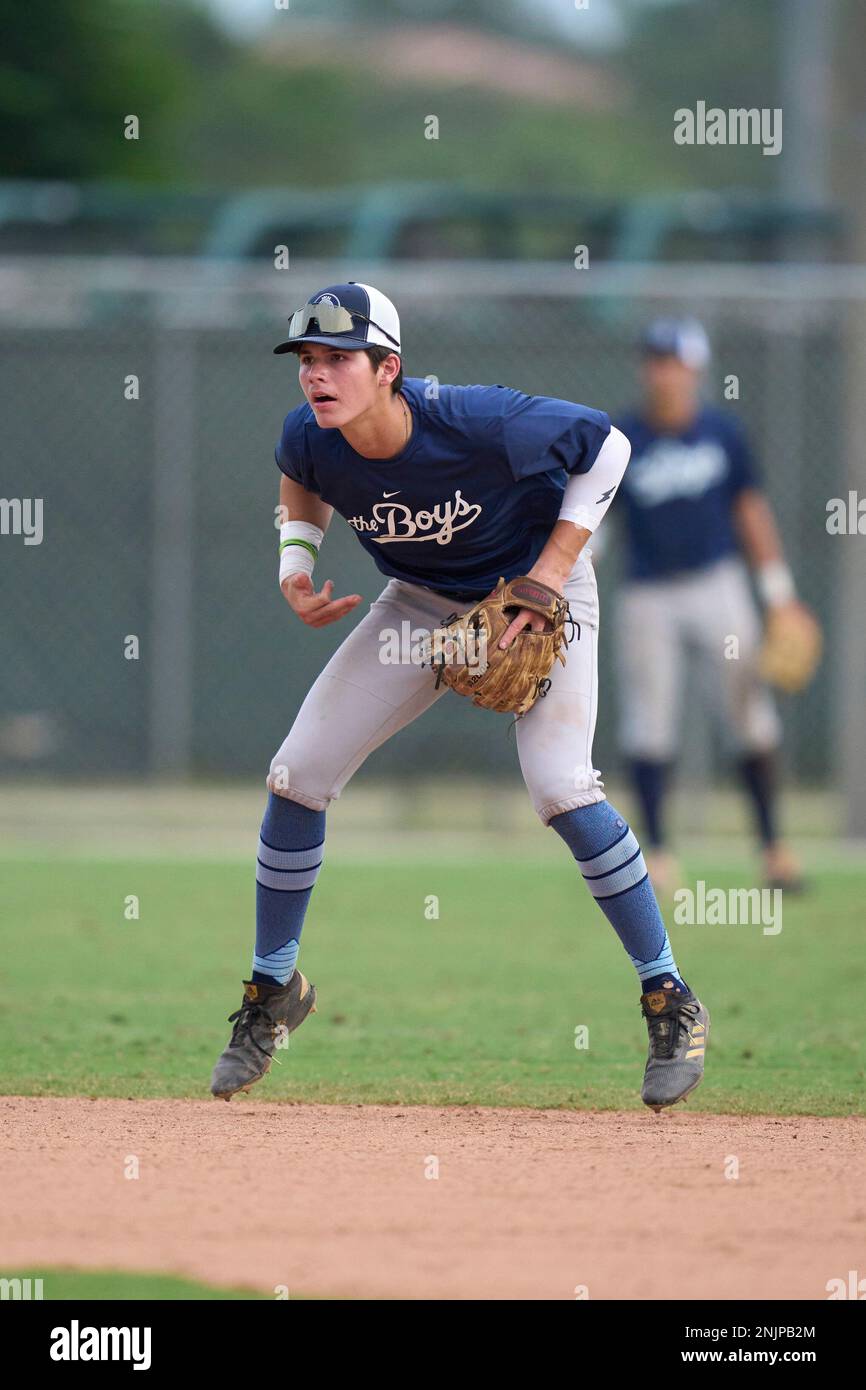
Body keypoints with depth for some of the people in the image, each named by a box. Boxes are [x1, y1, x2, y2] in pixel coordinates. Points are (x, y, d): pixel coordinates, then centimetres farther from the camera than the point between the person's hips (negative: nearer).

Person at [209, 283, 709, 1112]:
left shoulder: (484, 424, -35)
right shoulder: (308, 438, -20)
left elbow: (606, 444, -18)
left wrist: (550, 576, -22)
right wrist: (295, 568, -10)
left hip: (540, 591, -5)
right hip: (424, 604, 5)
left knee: (559, 785, -24)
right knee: (297, 774, -3)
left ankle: (671, 1003, -10)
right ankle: (274, 989, 18)